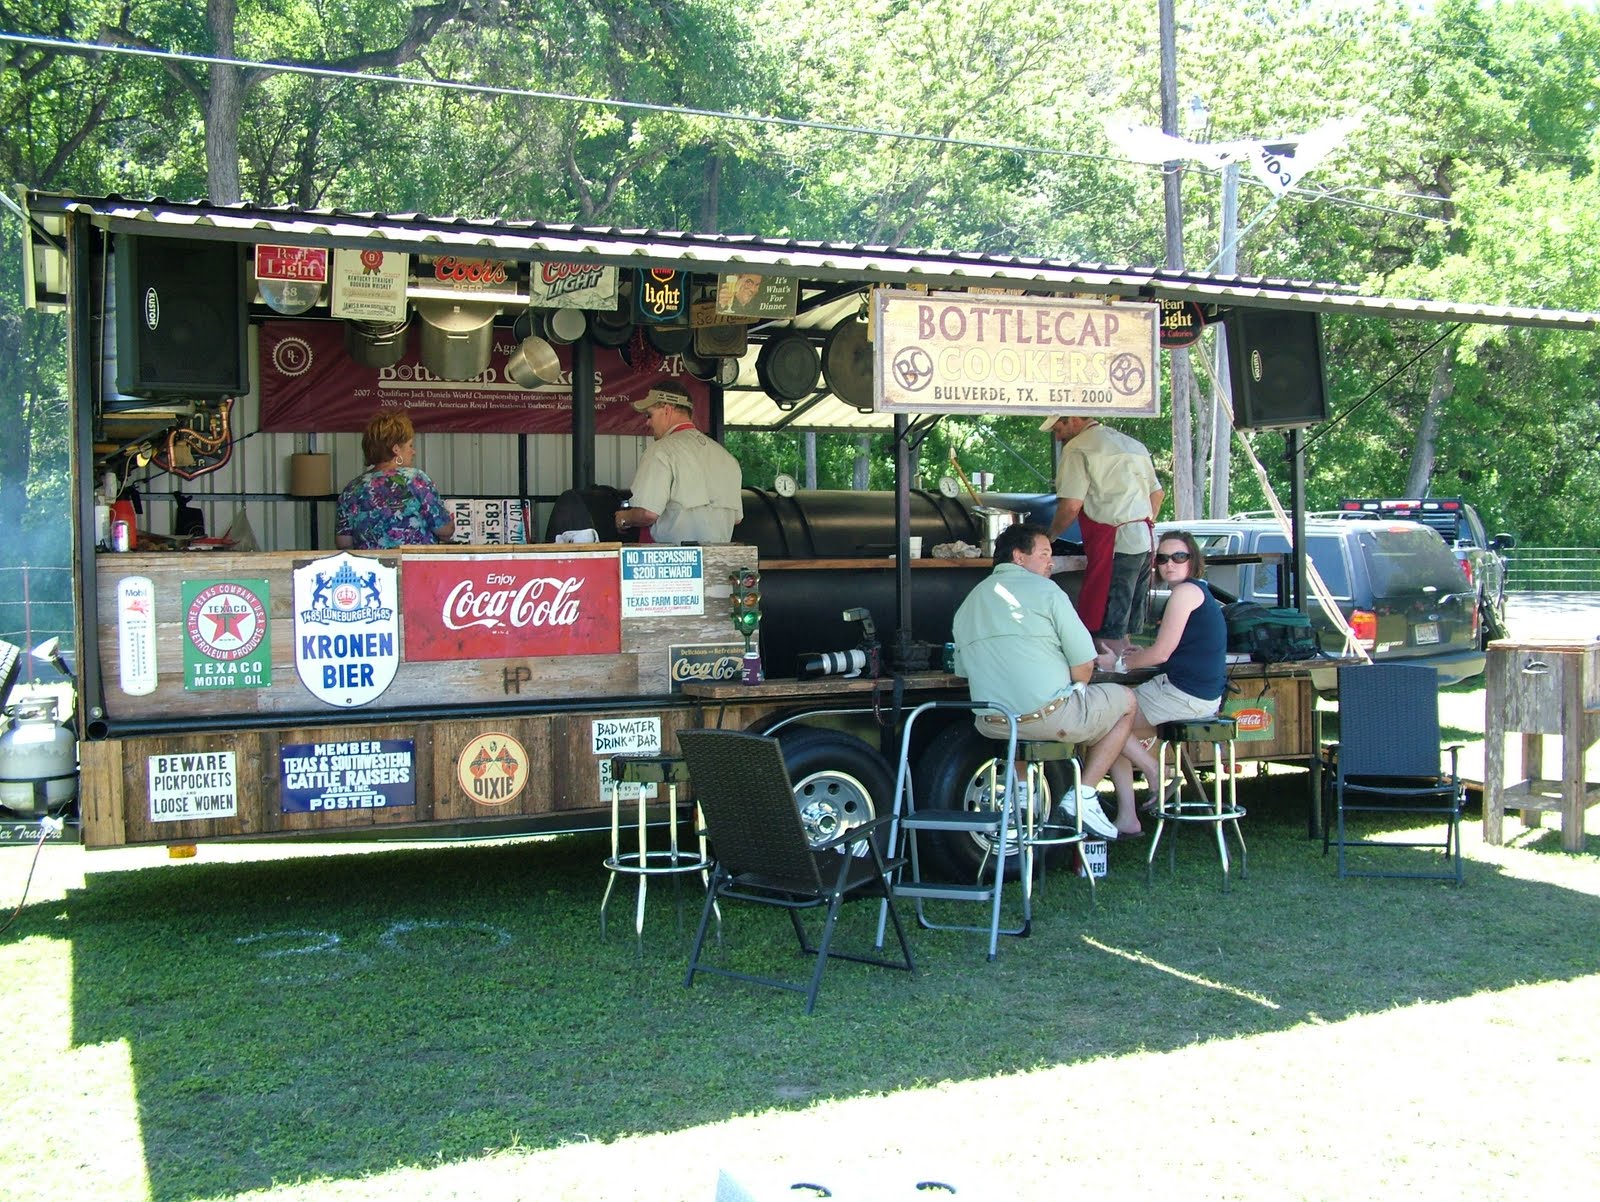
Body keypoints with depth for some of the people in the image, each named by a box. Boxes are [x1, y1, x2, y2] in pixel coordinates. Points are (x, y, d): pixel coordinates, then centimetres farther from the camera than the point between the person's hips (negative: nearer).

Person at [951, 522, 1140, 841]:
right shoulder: (1044, 589, -2)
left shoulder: (968, 603, 16)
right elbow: (1084, 662, -6)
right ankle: (1083, 796, 7)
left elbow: (963, 669, 19)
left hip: (991, 726, 7)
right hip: (1049, 716, -7)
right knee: (1127, 700, 17)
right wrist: (1073, 689, 15)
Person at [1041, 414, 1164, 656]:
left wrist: (1050, 536, 2)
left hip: (1115, 543, -9)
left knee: (1108, 636, -6)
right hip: (1145, 540, 9)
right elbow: (1157, 492, 24)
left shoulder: (1077, 449, -5)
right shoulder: (1133, 444, 21)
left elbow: (1071, 506, -12)